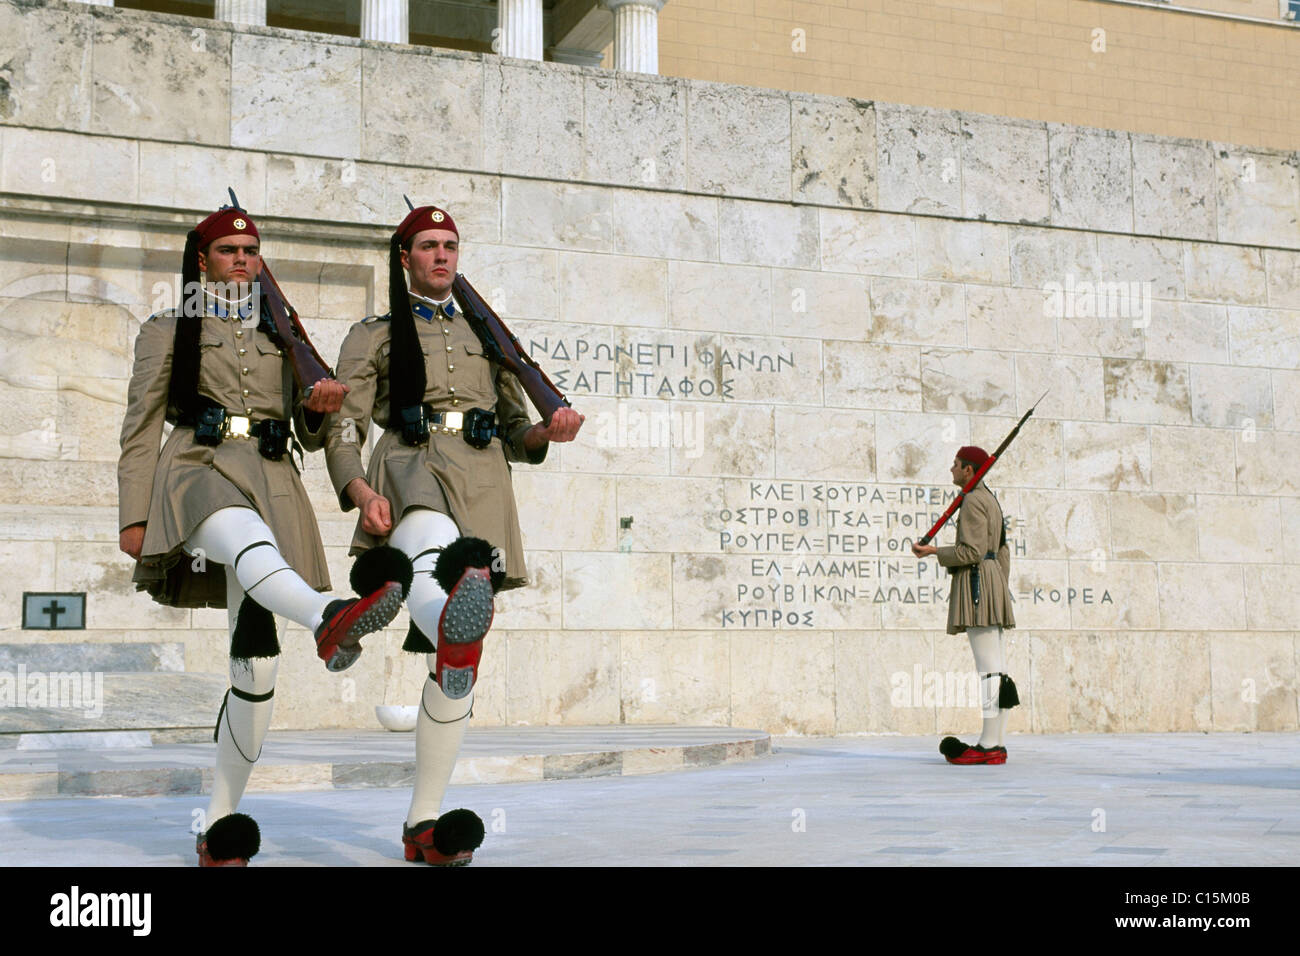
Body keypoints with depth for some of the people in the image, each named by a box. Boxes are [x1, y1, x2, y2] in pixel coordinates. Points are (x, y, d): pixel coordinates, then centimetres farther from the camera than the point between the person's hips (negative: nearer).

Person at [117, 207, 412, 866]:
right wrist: (133, 515, -1)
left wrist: (319, 407, -2)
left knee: (256, 660, -6)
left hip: (271, 484, 4)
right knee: (244, 534, -43)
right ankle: (329, 617, -73)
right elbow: (142, 428, 10)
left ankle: (221, 823, 1)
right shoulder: (167, 331, 16)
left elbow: (309, 436, 22)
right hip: (199, 471, -3)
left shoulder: (280, 336, 25)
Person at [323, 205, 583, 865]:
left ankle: (424, 821, 1)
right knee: (432, 543, -43)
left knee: (459, 662, -5)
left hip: (481, 483, 3)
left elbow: (514, 432, 26)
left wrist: (548, 432, 1)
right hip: (410, 470, -3)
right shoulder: (374, 335, 18)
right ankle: (450, 628, -80)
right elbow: (344, 428, 6)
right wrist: (359, 490, -14)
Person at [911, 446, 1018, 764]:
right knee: (996, 669, 6)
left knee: (988, 667, -12)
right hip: (993, 580, 10)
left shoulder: (972, 501, -9)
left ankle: (988, 745, -14)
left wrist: (934, 551, -9)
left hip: (976, 581, -10)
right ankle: (998, 743, 7)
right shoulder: (990, 500, 22)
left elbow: (972, 551, -16)